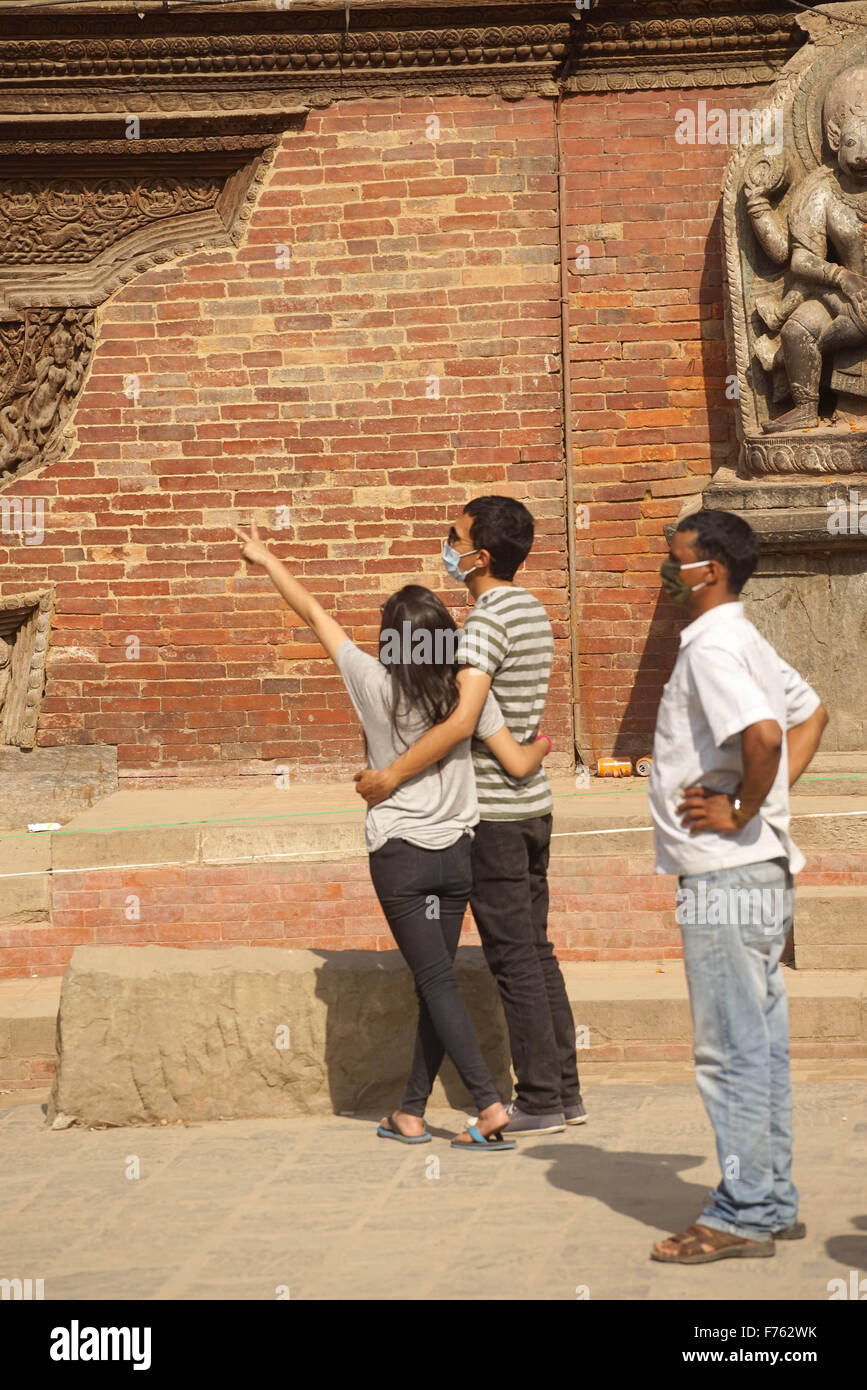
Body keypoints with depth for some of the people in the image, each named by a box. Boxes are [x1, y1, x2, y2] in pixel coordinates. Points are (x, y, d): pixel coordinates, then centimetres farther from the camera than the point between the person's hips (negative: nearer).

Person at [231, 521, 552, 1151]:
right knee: (436, 982, 11)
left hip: (399, 855, -3)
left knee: (437, 982, -3)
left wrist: (267, 561, 14)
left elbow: (315, 614, 2)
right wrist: (543, 746, 23)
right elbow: (519, 764, 0)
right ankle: (411, 1112, 17)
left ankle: (491, 1108, -12)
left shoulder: (374, 684, -8)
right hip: (456, 853, 3)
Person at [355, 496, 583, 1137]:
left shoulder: (486, 622, -18)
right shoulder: (533, 612, 11)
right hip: (533, 801, 9)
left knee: (514, 961, -2)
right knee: (537, 952, 14)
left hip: (495, 813, -9)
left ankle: (539, 1102, 3)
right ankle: (565, 1090, 18)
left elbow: (463, 721, -29)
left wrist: (390, 776, -25)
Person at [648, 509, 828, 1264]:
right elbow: (811, 714, 26)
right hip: (761, 869, 10)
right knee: (761, 1043, 14)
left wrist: (743, 810, -18)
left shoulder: (712, 649, -17)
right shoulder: (748, 642, 14)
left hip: (726, 874, -10)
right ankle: (772, 1201, 21)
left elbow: (764, 734, -32)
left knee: (732, 1049, -4)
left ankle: (742, 1215, 2)